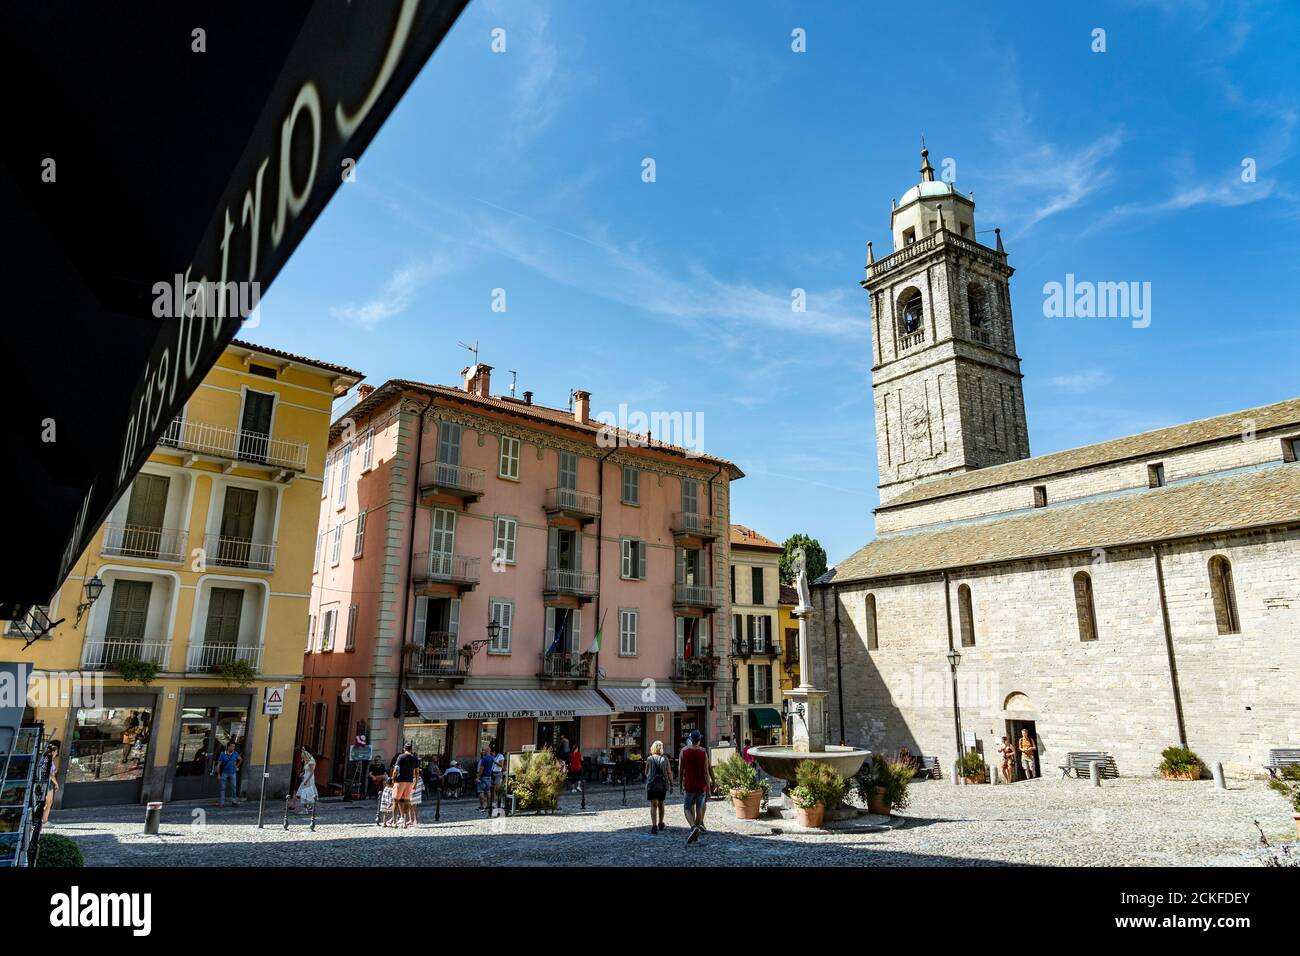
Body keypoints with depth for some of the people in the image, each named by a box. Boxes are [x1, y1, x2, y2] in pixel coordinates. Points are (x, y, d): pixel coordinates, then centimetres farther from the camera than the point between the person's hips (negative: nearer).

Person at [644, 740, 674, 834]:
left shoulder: (649, 759, -1)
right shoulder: (665, 759, 1)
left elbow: (646, 773, 8)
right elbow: (669, 773, -1)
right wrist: (671, 784, 6)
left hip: (652, 784, -2)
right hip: (663, 784, 2)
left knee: (653, 805, -3)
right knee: (661, 804, 19)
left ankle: (654, 826, -16)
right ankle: (660, 825, 32)